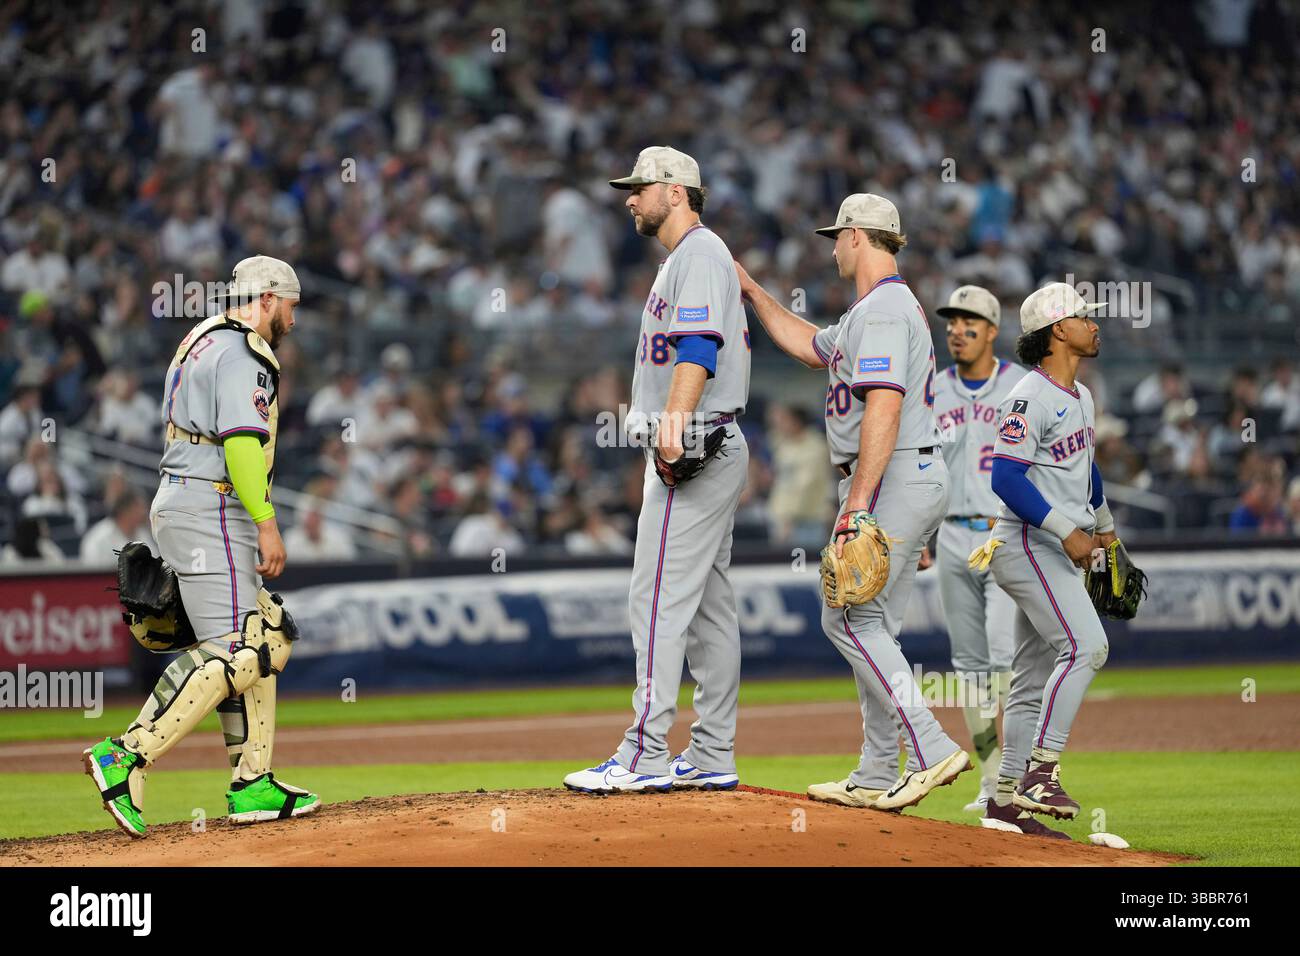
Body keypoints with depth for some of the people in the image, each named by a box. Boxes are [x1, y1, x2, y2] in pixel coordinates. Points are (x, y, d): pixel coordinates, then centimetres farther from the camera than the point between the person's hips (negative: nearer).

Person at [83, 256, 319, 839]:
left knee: (265, 640, 11)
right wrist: (265, 522, -24)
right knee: (230, 651, -16)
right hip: (213, 506, -11)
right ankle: (127, 757, -24)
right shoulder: (242, 353, -10)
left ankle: (253, 787, 8)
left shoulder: (203, 344, 22)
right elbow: (241, 438, -22)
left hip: (179, 504, 11)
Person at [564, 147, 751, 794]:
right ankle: (712, 756, 11)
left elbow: (699, 345, -26)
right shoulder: (682, 259, 23)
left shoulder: (700, 253, -10)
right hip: (715, 450, 11)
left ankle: (645, 756, -16)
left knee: (659, 599, -13)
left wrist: (676, 418, -40)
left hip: (695, 449, -11)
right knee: (709, 606, 9)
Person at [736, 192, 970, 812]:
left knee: (848, 618, -11)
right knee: (871, 626, 11)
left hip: (892, 481, -11)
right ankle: (877, 778, 11)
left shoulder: (882, 309, -14)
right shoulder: (884, 308, 21)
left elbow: (884, 409, -25)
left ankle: (931, 751, -18)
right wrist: (752, 292, 37)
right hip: (919, 481, 11)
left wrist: (857, 504, -29)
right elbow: (812, 348, 38)